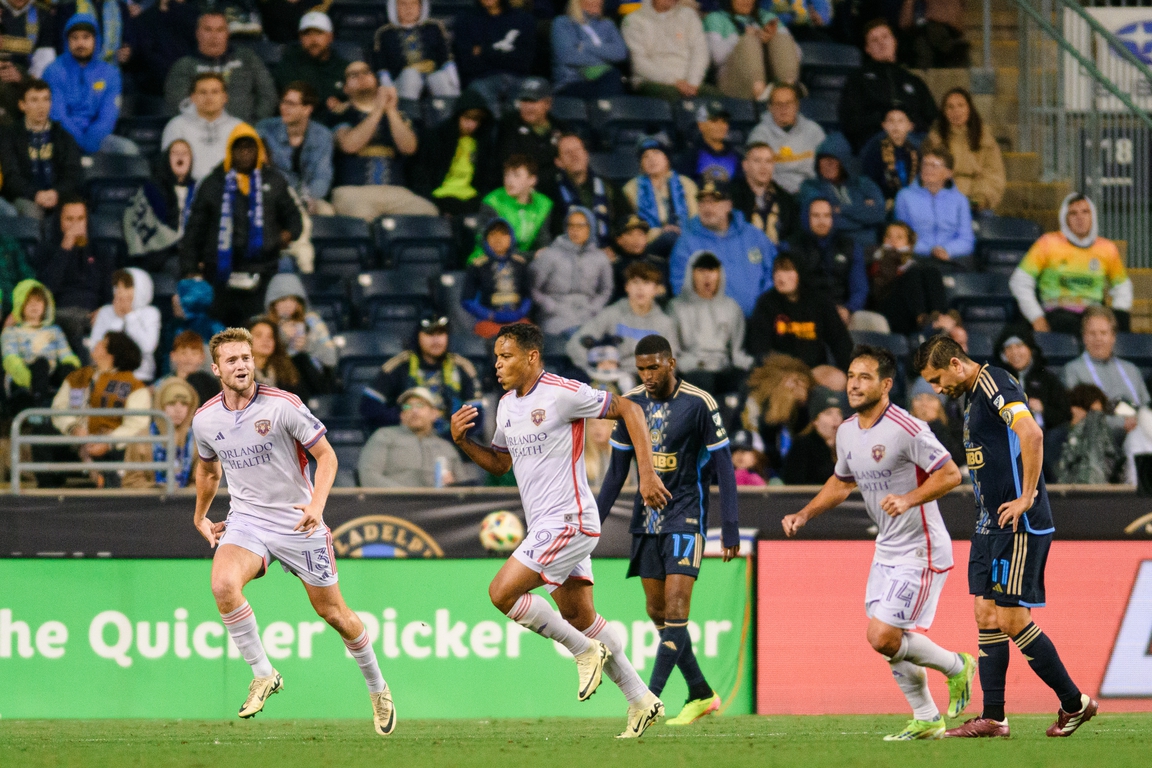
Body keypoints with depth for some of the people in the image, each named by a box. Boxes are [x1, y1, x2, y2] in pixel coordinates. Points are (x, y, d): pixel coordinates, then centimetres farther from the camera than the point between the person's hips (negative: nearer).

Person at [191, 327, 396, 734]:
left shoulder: (283, 405, -15)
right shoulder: (205, 419, -2)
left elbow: (326, 455, -10)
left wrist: (317, 504, -24)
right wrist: (200, 517, 26)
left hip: (297, 521, -2)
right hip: (246, 520, 2)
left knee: (332, 611, 7)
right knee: (223, 584, -28)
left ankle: (378, 688, 30)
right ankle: (263, 674, -12)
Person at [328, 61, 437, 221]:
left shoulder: (395, 115, 22)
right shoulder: (342, 116, 13)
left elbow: (409, 147, 4)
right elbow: (349, 145, -7)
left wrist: (391, 110, -6)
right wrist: (378, 110, -6)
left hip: (394, 191, 3)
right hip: (353, 191, -3)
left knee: (427, 212, -27)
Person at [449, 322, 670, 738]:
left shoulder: (562, 394, -14)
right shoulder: (507, 405, 12)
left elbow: (628, 409, -10)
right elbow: (499, 463, 25)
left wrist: (647, 473, -16)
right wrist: (463, 442, 5)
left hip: (569, 522, -9)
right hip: (544, 526, 9)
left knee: (502, 592, -16)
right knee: (580, 617, 10)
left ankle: (586, 650, -3)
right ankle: (642, 701, 16)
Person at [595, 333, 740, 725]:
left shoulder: (699, 405, -10)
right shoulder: (630, 403, 4)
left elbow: (723, 468, -7)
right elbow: (617, 471, 12)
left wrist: (730, 528, -10)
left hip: (685, 517, -6)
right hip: (646, 518, 6)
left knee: (675, 605, -15)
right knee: (657, 612, 5)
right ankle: (701, 694, 17)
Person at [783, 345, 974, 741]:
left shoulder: (906, 429, -20)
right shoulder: (847, 431, 6)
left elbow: (950, 474, -19)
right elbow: (841, 482, 23)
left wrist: (908, 500, -30)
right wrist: (805, 514, 12)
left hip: (921, 549, -8)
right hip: (887, 549, 8)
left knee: (883, 637, -13)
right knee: (885, 639, 7)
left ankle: (956, 666, 11)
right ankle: (926, 719, 21)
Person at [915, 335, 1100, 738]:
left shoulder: (994, 383, -14)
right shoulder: (975, 396, 17)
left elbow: (1032, 433, -27)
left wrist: (1026, 498, -24)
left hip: (1018, 524, -10)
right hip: (990, 524, 10)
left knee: (1012, 620, -8)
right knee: (987, 617, 7)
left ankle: (1074, 703, 3)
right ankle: (992, 718, 9)